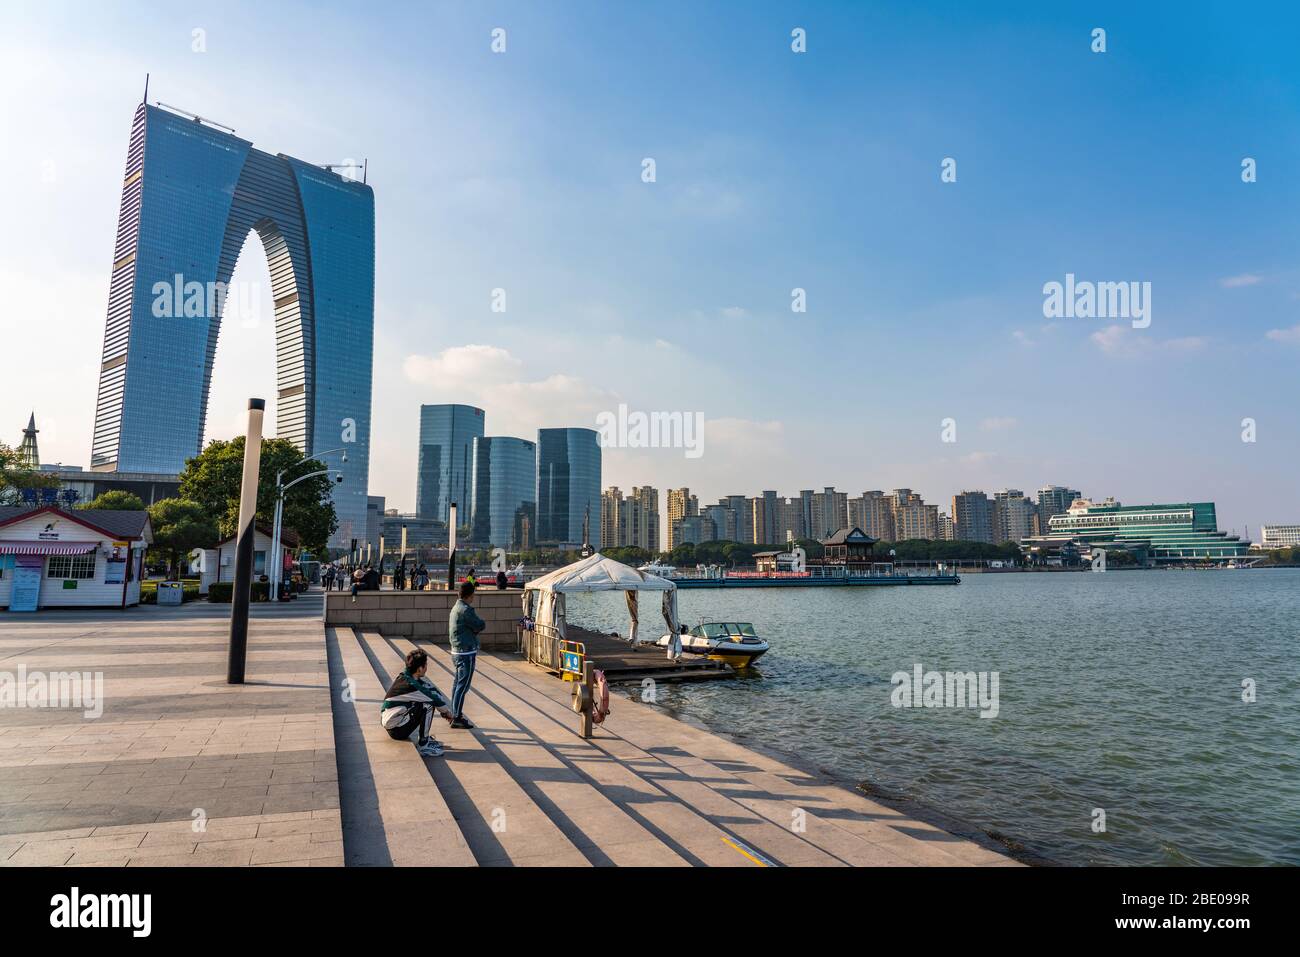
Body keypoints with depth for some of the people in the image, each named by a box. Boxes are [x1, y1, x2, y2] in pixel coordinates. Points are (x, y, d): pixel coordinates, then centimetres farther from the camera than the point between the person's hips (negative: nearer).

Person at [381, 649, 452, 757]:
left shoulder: (405, 675, 2)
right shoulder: (411, 685, -24)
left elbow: (433, 688, 8)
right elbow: (436, 699, -15)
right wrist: (446, 711, 4)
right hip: (396, 730, -9)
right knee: (428, 705, -20)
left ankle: (424, 738, 12)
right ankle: (423, 746, -8)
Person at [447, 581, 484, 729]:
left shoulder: (456, 607, 12)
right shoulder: (465, 610, -19)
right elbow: (481, 625, -15)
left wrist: (474, 629, -6)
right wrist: (476, 628, 4)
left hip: (457, 650, 10)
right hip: (466, 652, -10)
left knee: (457, 683, 16)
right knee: (463, 686, -6)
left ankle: (455, 714, 24)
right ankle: (457, 718, -3)